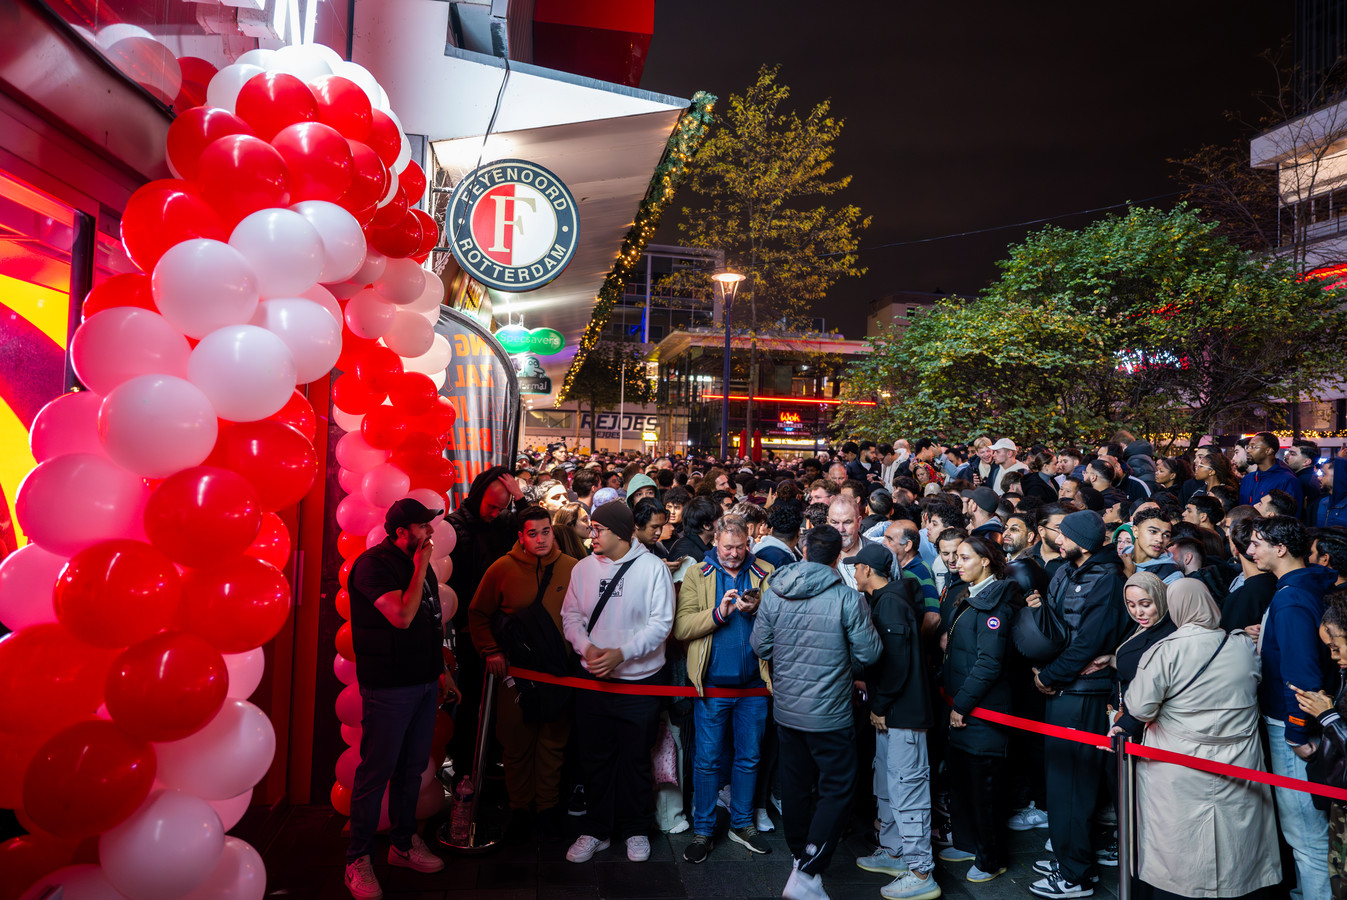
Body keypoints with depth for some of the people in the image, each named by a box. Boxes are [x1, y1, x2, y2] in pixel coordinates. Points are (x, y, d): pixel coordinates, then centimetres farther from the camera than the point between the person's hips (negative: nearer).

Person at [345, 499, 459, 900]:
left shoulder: (420, 563, 12)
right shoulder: (373, 564, -14)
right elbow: (402, 616, -25)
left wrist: (442, 670, 21)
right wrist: (420, 568, -17)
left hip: (425, 683, 8)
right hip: (389, 686, -8)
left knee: (412, 767, 16)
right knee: (376, 771, 1)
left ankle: (403, 843, 30)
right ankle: (358, 859, 15)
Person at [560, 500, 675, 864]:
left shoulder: (652, 567, -10)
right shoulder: (583, 568, 1)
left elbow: (661, 623, -12)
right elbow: (571, 615, 5)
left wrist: (621, 653, -21)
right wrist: (587, 647, -14)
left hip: (640, 681, -3)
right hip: (593, 681, 3)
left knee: (636, 760, 12)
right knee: (595, 758, 14)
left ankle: (635, 829, 31)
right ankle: (596, 830, 31)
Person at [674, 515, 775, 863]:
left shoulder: (765, 574, 4)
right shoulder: (696, 576, 1)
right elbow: (681, 628, -9)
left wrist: (757, 610, -17)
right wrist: (718, 612, -20)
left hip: (753, 683, 2)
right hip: (712, 684, -2)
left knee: (749, 758, 14)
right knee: (707, 760, 6)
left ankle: (742, 824, 31)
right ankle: (703, 830, 21)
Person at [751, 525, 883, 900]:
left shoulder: (773, 593, -4)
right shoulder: (847, 598, -16)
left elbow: (760, 646, 2)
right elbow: (868, 652, -11)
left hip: (786, 710, 5)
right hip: (829, 714, -4)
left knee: (795, 786, 18)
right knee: (837, 789, 7)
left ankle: (801, 858, 34)